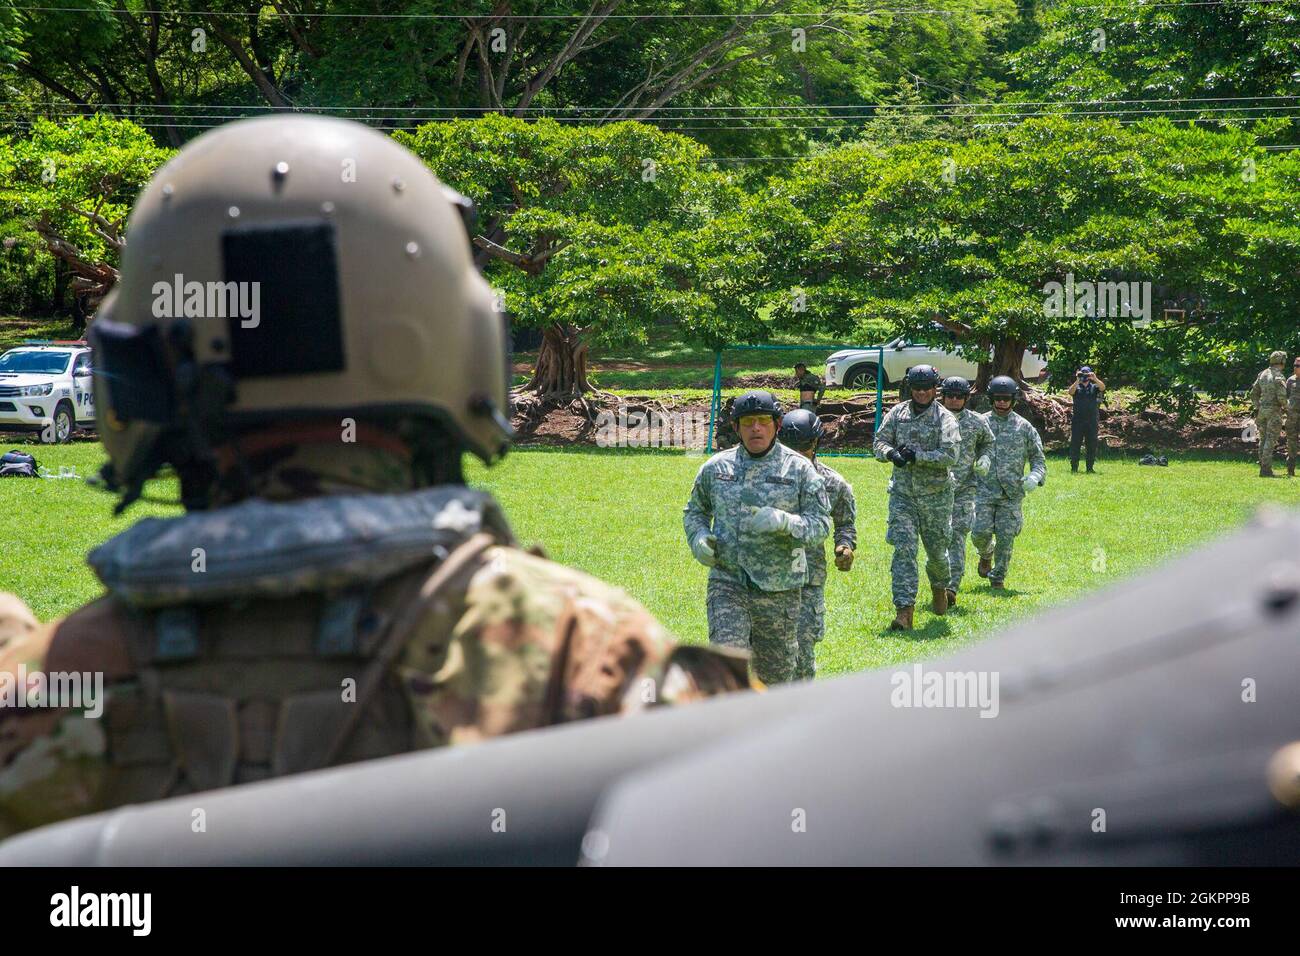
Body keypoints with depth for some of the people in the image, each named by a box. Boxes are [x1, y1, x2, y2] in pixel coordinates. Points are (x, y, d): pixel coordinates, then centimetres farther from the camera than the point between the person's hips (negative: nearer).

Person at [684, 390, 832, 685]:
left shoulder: (799, 469, -1)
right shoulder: (716, 467, 7)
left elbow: (821, 525, -5)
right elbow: (694, 511, 21)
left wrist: (783, 521, -24)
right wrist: (698, 537, -1)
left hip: (779, 591, -1)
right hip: (727, 582, 1)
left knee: (775, 671, 10)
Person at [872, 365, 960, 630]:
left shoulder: (945, 418, -6)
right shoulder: (898, 413, 4)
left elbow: (950, 456, -16)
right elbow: (880, 441, 5)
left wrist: (917, 455, -23)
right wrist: (891, 453, -17)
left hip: (935, 496, -1)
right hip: (903, 494, 1)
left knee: (937, 550, 12)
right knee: (904, 549, -11)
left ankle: (939, 587, 45)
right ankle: (904, 610, -14)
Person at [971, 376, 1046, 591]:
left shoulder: (1023, 427, 5)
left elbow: (1038, 457, 8)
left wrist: (1035, 476, -10)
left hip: (1012, 494, 0)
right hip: (984, 490, 0)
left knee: (1006, 537, -2)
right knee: (980, 533, -11)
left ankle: (998, 578, 13)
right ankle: (986, 554, 23)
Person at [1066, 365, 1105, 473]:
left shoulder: (1094, 387, 11)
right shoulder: (1077, 387, 9)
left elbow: (1103, 387, -9)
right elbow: (1070, 391, -13)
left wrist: (1095, 379, -25)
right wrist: (1078, 380, -25)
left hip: (1092, 421, 1)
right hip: (1077, 421, -1)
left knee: (1092, 445, 2)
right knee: (1075, 444, -2)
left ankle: (1090, 468, 8)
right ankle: (1074, 467, 2)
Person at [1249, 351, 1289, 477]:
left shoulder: (1262, 374, 9)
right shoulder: (1278, 377, -14)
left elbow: (1254, 393, 13)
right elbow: (1281, 396, -20)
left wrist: (1257, 407, 18)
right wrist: (1285, 407, -1)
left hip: (1262, 410, 7)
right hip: (1274, 411, -7)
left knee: (1263, 439, 14)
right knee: (1270, 440, -6)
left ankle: (1263, 467, 16)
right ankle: (1266, 469, -10)